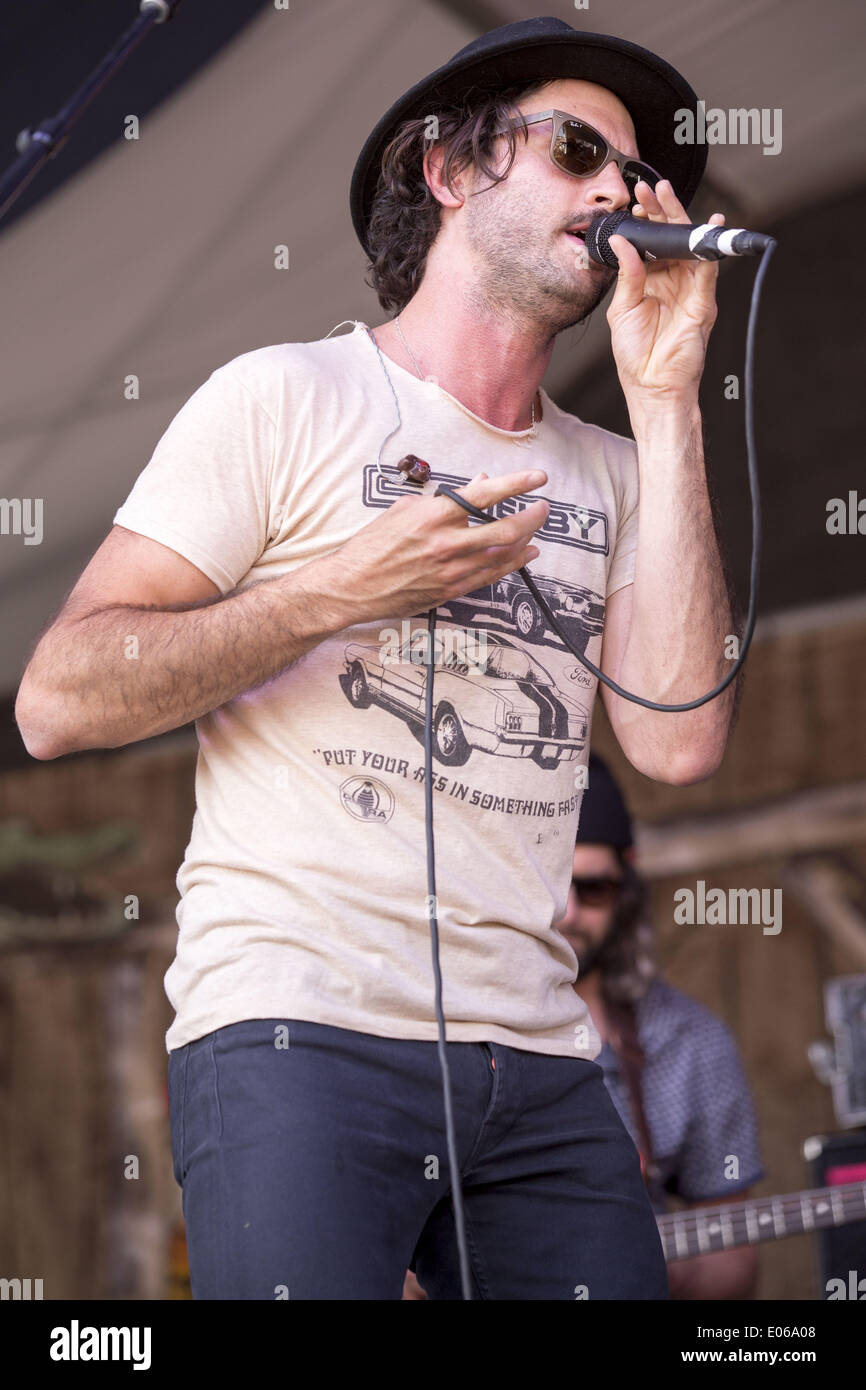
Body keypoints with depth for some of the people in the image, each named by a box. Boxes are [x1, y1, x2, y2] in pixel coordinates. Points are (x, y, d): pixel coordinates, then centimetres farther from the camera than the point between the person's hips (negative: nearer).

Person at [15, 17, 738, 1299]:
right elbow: (59, 702, -4)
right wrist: (343, 589, -12)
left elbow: (677, 742, -2)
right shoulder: (289, 399, 3)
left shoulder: (611, 477, 15)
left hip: (540, 1064, 5)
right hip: (303, 1037, -5)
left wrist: (665, 400, 1)